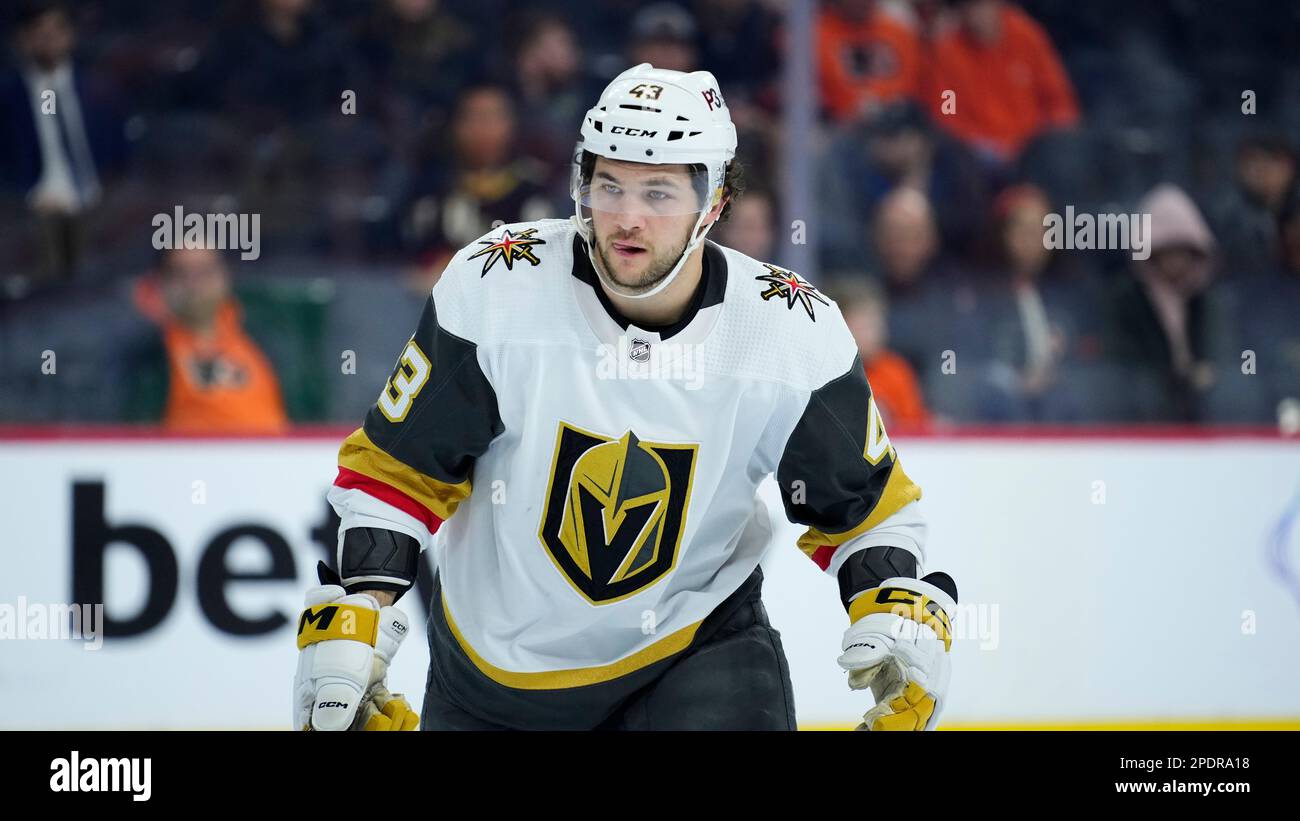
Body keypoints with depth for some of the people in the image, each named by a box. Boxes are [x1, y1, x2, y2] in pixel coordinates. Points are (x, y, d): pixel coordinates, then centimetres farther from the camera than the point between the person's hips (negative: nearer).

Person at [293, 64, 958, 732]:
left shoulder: (793, 332, -16)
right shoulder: (491, 288, -19)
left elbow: (861, 502, -2)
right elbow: (395, 471, -10)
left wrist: (902, 617, -17)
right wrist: (347, 619, -16)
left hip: (695, 640, -1)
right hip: (493, 658, 1)